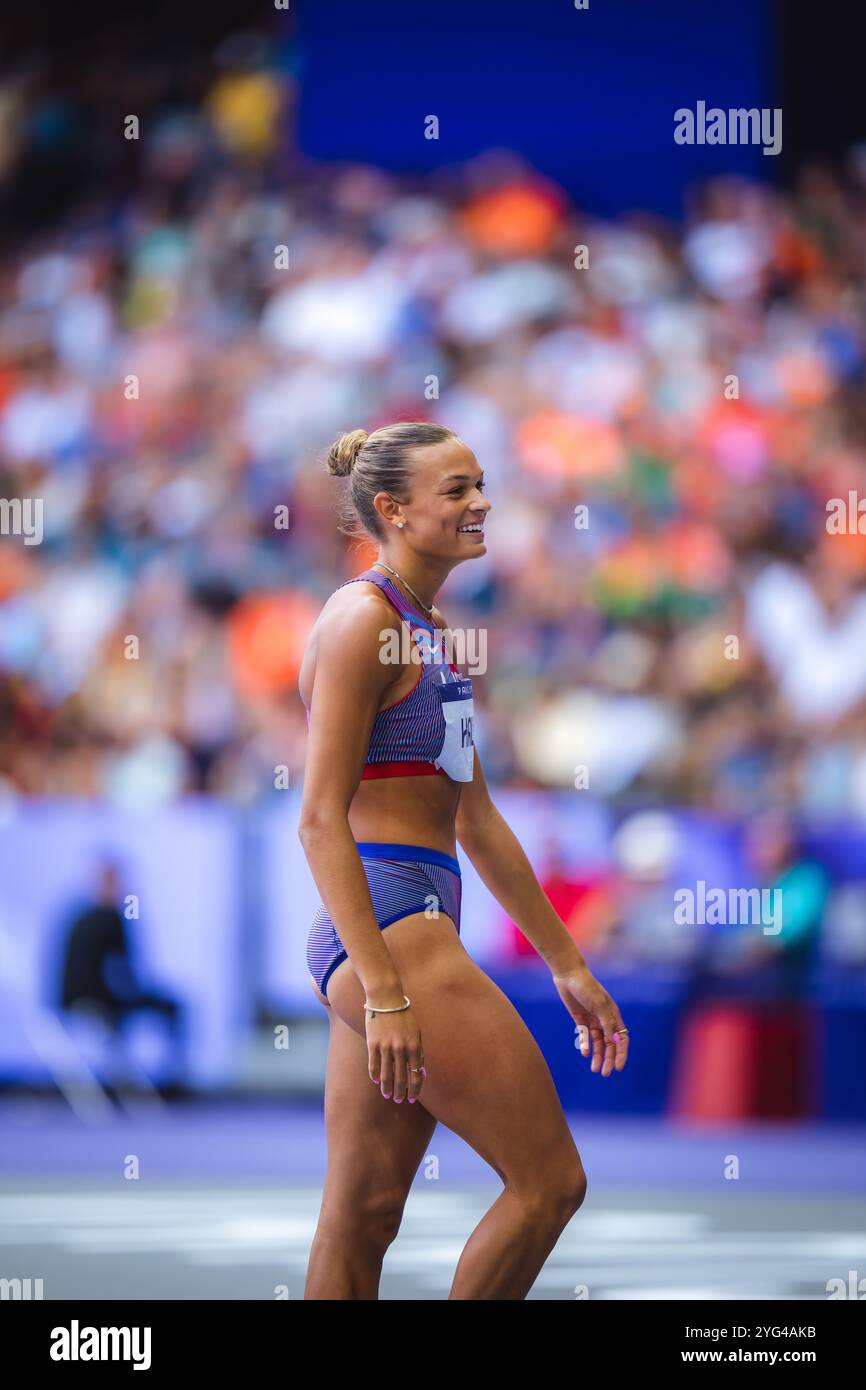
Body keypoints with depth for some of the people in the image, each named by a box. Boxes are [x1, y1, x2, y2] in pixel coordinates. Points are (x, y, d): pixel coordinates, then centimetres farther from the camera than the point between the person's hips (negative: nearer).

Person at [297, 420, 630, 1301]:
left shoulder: (431, 633, 19)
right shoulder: (362, 620, -10)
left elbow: (477, 820, 25)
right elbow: (321, 821, -16)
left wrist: (567, 964, 24)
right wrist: (386, 990, -23)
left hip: (407, 934, 9)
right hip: (387, 931, -9)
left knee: (362, 1219, 8)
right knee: (549, 1180, -8)